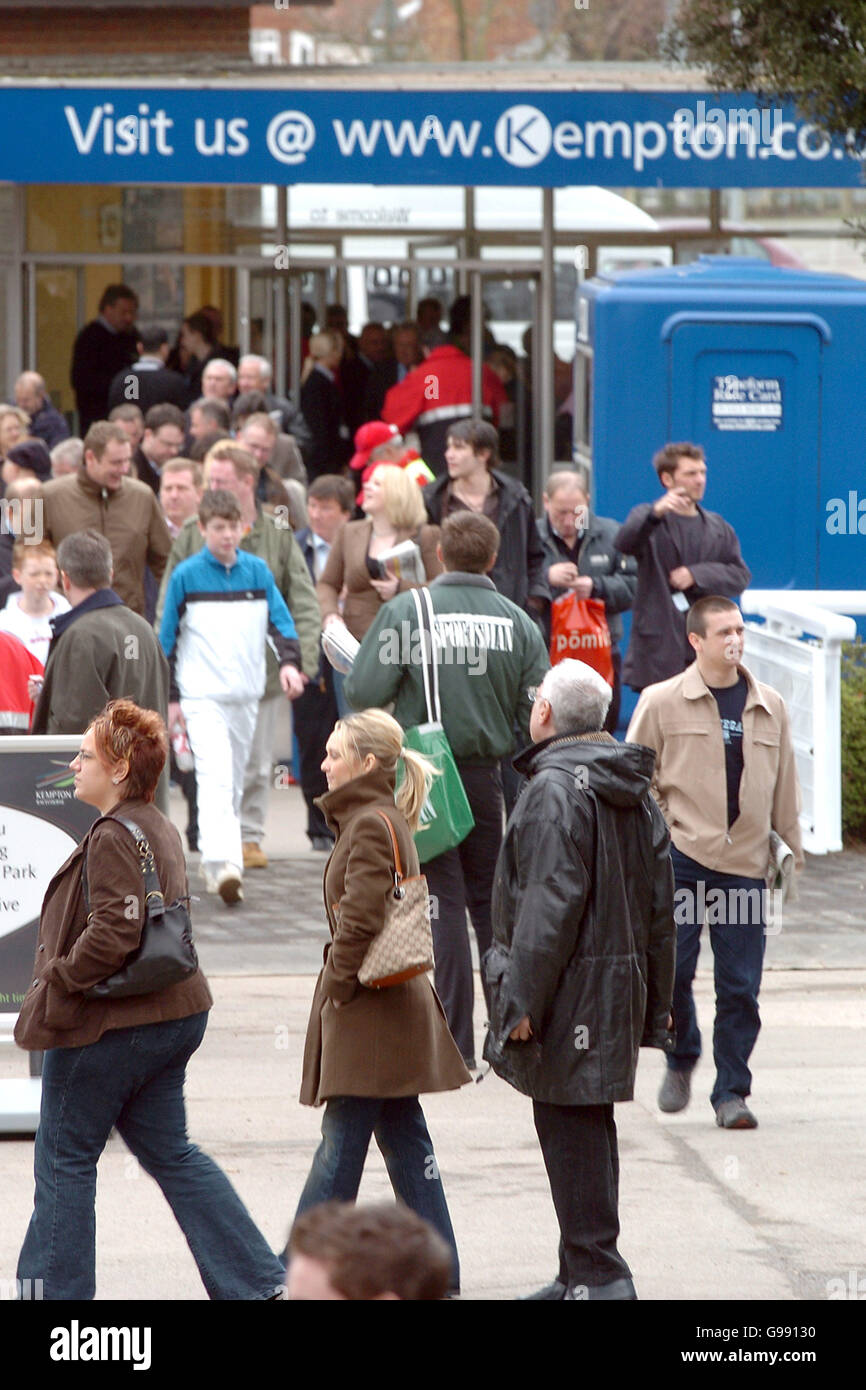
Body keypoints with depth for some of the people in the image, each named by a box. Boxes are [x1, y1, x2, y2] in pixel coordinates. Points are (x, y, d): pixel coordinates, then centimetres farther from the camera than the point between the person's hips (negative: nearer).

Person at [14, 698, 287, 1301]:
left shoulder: (113, 838, -19)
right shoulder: (161, 829, 12)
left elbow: (112, 934, -27)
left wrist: (57, 980, -14)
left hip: (109, 1025, -10)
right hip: (171, 1015, 10)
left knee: (64, 1156, 3)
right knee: (169, 1151, 14)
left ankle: (54, 1287, 10)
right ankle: (257, 1280, 9)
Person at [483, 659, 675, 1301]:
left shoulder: (556, 790, -16)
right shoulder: (636, 792, 13)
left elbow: (550, 906, -21)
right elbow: (661, 907, 16)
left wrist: (522, 1000, -19)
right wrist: (657, 1003, 22)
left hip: (571, 995, -9)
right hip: (621, 986, 9)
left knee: (570, 1125, -6)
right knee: (588, 1126, 15)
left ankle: (597, 1274, -7)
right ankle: (584, 1271, 21)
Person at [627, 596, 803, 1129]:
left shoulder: (770, 707, 11)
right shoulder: (663, 703, 1)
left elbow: (784, 785, 18)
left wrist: (791, 848, 17)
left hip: (746, 864, 2)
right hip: (681, 855, -2)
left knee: (740, 985, -1)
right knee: (672, 968, -7)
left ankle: (732, 1091, 8)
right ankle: (682, 1060, 19)